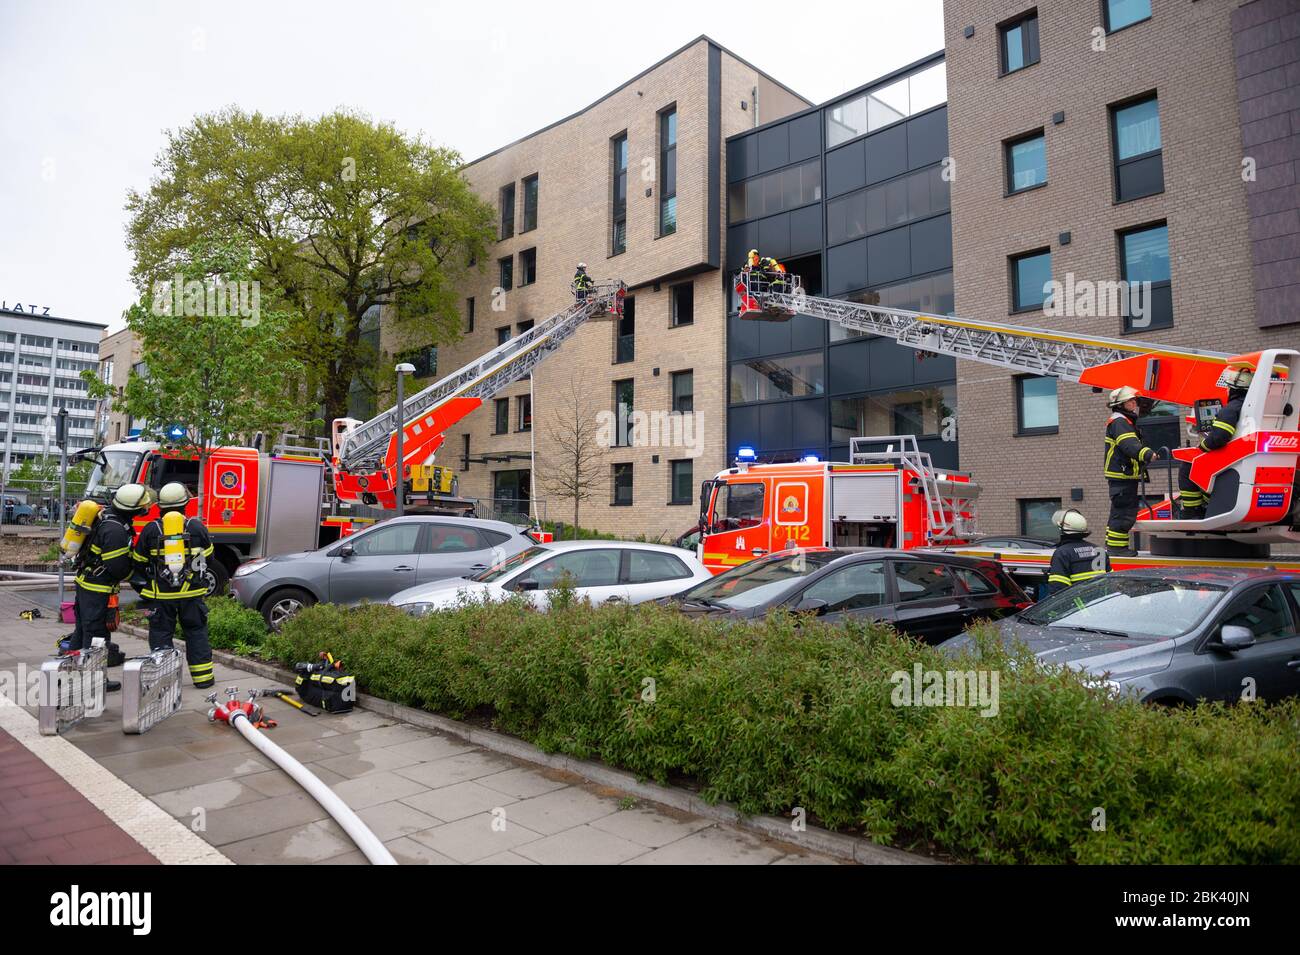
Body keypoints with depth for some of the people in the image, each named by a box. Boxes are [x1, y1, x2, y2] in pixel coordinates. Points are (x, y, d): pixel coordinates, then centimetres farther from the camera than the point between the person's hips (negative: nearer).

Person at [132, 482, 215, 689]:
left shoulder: (151, 529, -5)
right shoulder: (197, 527, -5)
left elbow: (139, 562, 3)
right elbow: (208, 556, 7)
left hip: (161, 594, -1)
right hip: (192, 593, 1)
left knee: (161, 633, 10)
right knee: (196, 632, 11)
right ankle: (202, 676, 14)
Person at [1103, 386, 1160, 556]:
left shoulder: (1127, 422, 21)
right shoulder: (1119, 422, -14)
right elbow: (1129, 444, -31)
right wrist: (1147, 454, -45)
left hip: (1125, 475, 11)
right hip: (1121, 475, -11)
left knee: (1119, 510, 16)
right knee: (1124, 512, -11)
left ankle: (1112, 544, 23)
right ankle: (1116, 546, -8)